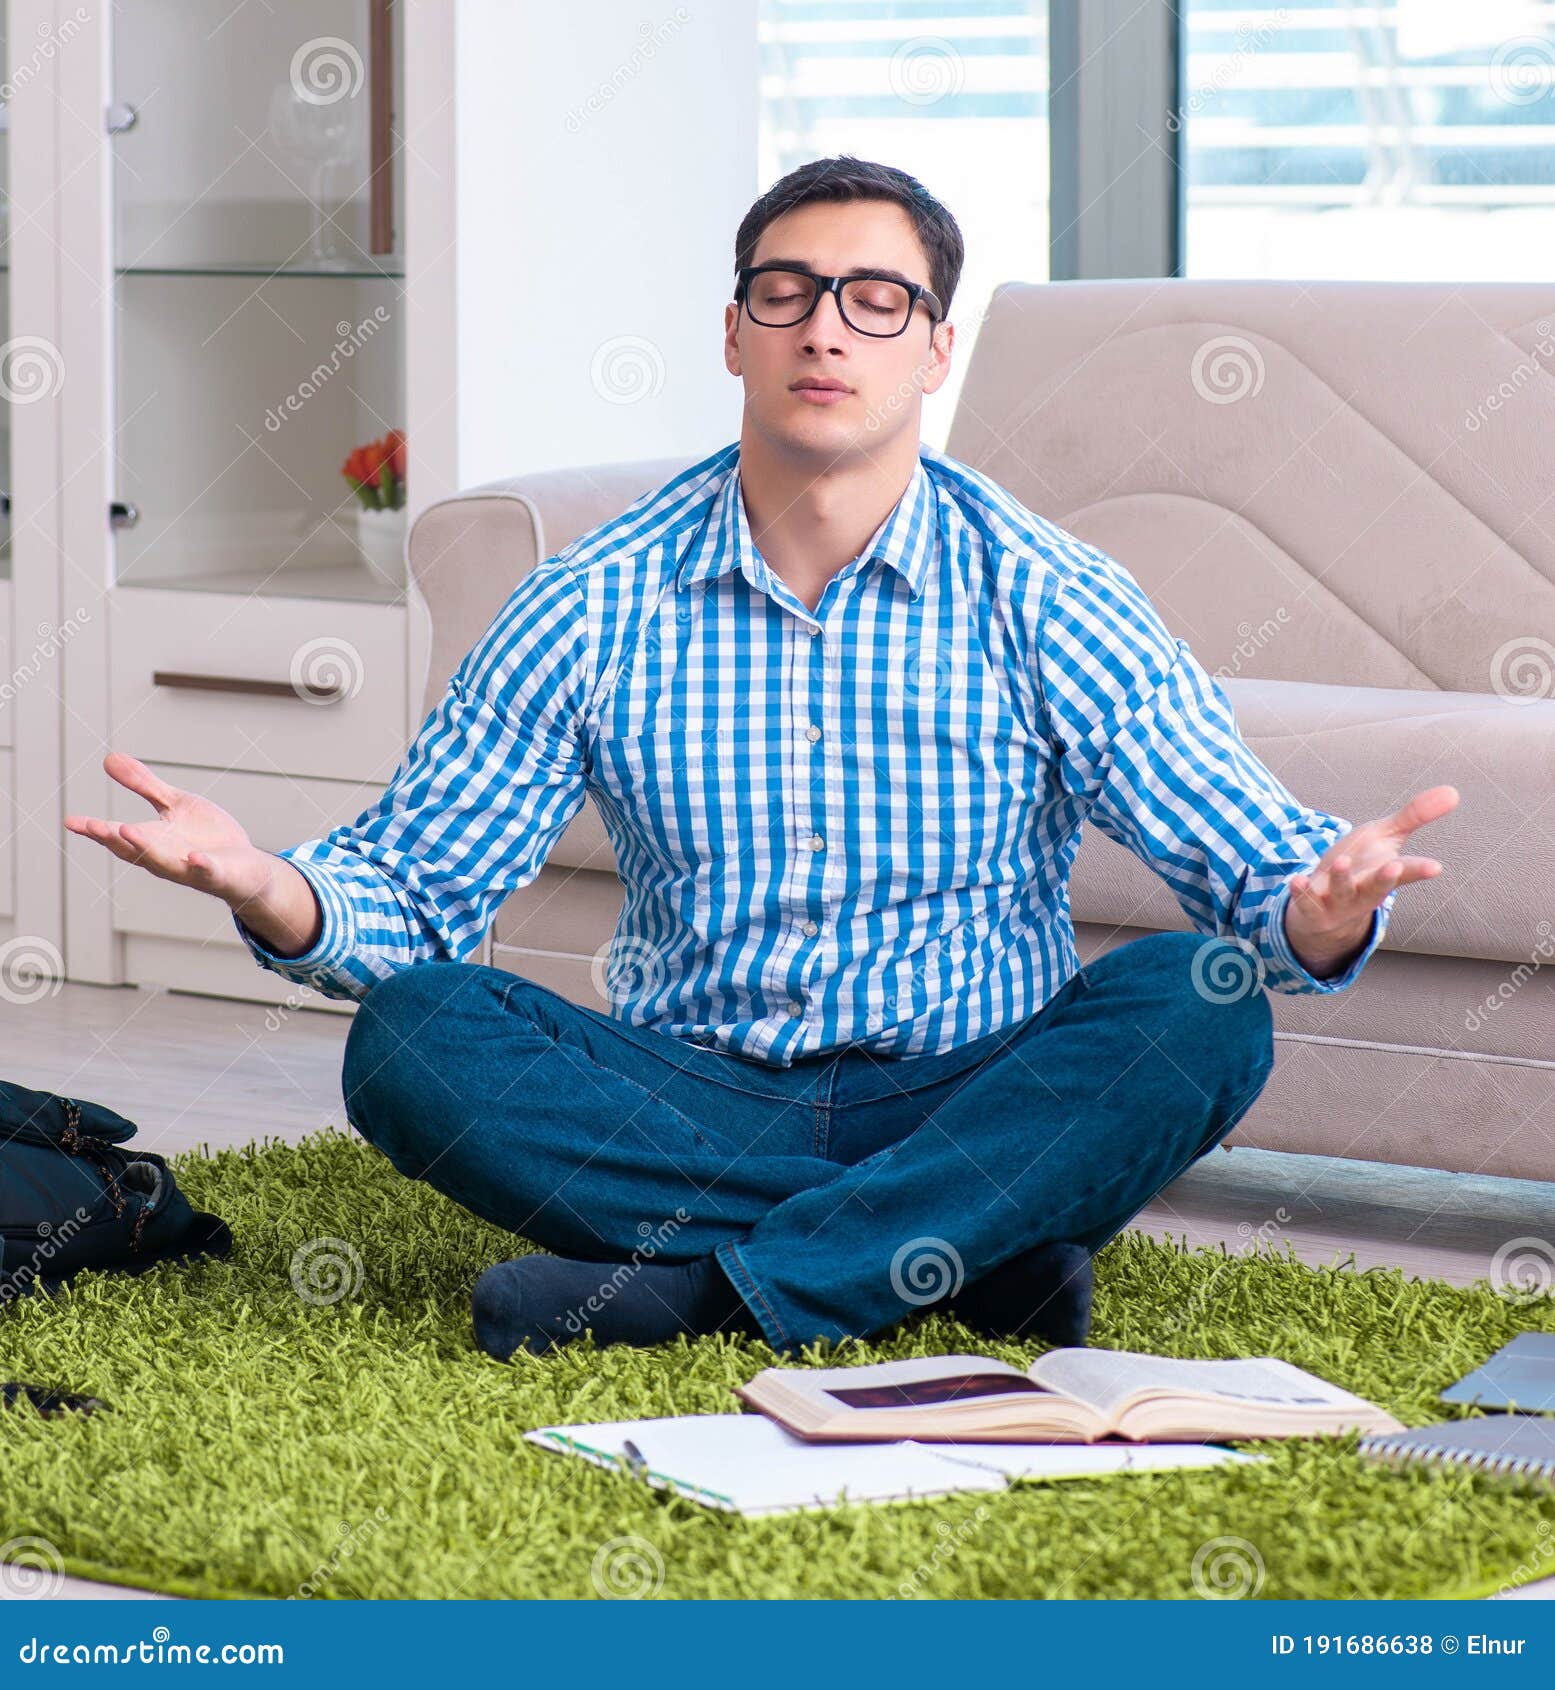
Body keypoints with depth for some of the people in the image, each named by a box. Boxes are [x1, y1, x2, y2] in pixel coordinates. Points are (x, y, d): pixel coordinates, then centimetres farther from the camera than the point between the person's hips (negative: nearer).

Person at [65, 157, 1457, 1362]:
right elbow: (411, 889, 2)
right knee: (411, 1039, -24)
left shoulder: (1041, 599, -3)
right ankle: (959, 1251, -24)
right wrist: (268, 890, -22)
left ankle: (698, 1293, -28)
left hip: (971, 1106, -1)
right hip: (689, 1106, 1)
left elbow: (1247, 859, -9)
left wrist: (1326, 911, -34)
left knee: (1197, 1008, -28)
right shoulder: (596, 609, 1)